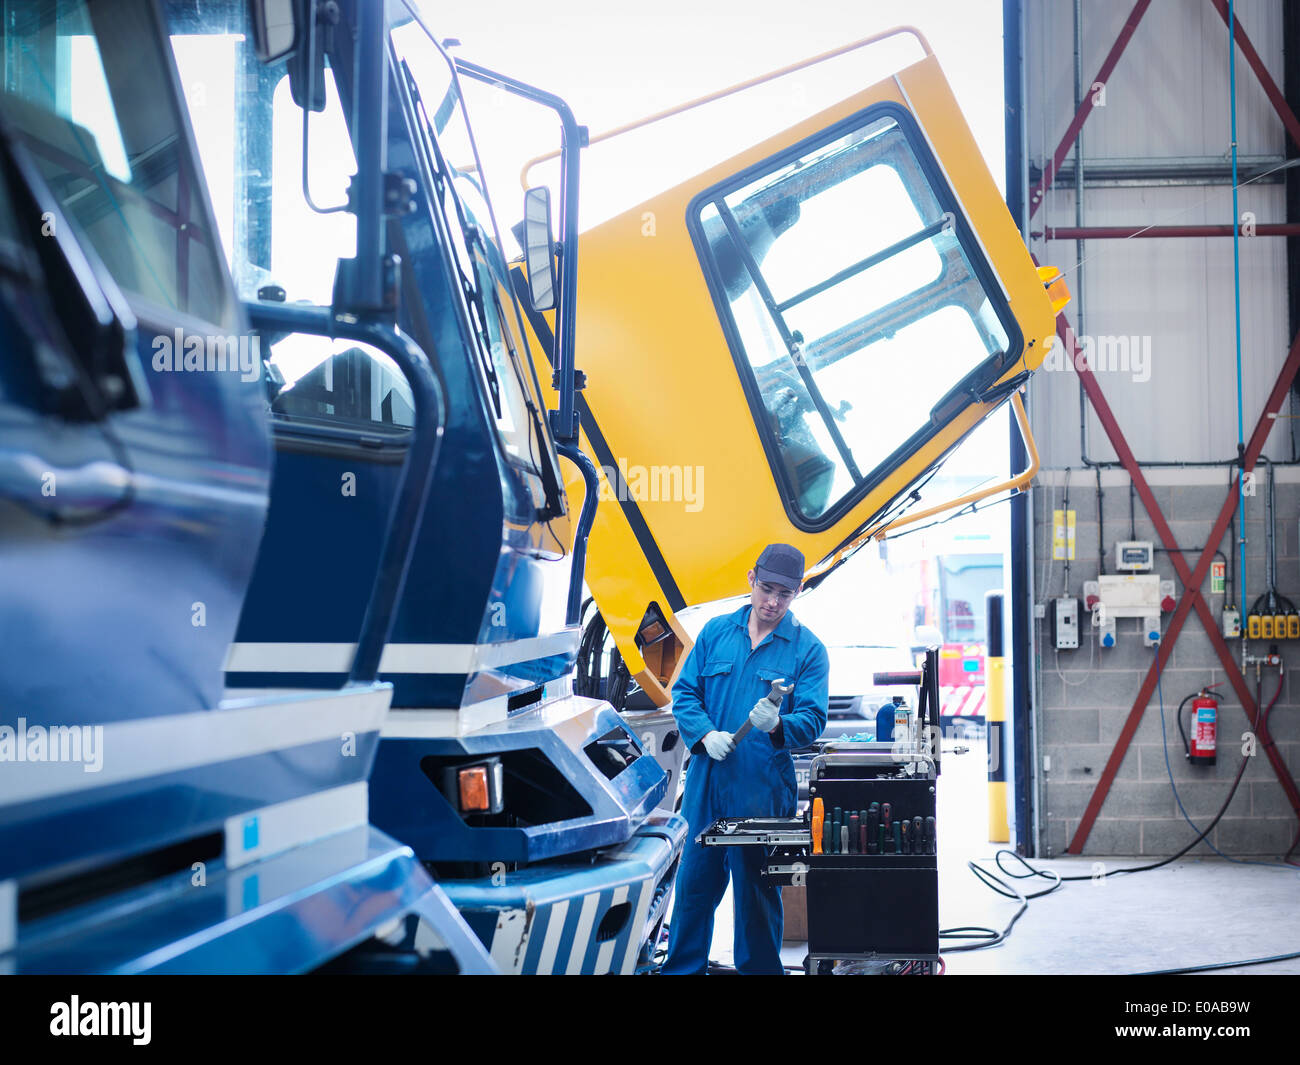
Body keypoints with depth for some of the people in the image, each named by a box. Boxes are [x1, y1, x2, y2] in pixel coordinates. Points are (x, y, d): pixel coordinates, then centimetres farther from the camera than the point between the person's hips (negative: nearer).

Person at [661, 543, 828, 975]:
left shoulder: (808, 649, 0)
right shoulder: (716, 631, 8)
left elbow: (812, 720, -6)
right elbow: (684, 692, 8)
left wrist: (777, 725, -28)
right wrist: (705, 734, -10)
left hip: (764, 789, -3)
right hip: (706, 778, 3)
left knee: (757, 890, 5)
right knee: (695, 878, 10)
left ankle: (758, 968, 20)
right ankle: (681, 966, 24)